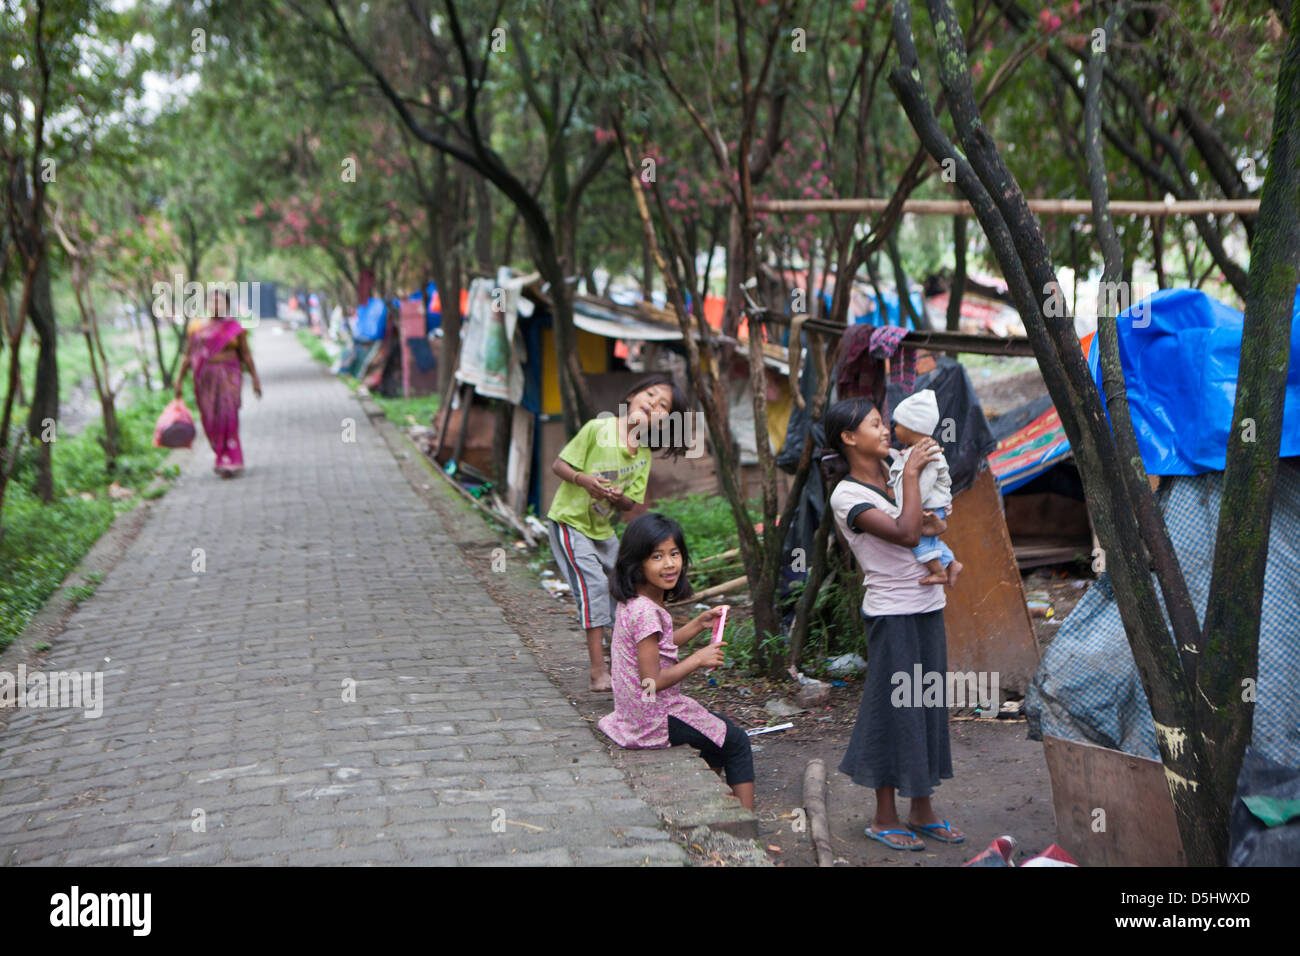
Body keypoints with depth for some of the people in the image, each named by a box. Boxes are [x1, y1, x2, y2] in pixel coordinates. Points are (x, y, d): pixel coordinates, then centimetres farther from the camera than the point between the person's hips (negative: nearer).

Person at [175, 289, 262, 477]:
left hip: (228, 377, -3)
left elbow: (246, 354, 6)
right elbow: (188, 355, 9)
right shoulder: (197, 327, 9)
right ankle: (226, 457, 21)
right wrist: (180, 379, 5)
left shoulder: (235, 328, 4)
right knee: (211, 421, 3)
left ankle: (229, 462, -13)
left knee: (227, 418, -14)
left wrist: (255, 378, 3)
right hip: (204, 378, 3)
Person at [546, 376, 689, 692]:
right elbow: (559, 464, -14)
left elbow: (630, 505, -1)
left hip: (602, 529, 7)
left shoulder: (643, 456, -1)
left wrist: (618, 497, -24)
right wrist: (583, 479, -32)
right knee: (593, 583, -20)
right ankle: (598, 673, -20)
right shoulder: (597, 429, -18)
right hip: (569, 520, -7)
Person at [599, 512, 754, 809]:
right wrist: (699, 659, -18)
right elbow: (652, 681, -28)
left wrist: (698, 625, 9)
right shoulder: (646, 612, -28)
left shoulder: (632, 604, 2)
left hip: (637, 714, 10)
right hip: (656, 720, -10)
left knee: (720, 727, 30)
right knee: (737, 742, 7)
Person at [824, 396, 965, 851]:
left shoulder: (893, 468, 8)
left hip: (928, 607, 7)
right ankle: (884, 817, 11)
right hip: (891, 613, -7)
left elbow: (925, 525, 19)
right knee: (895, 708, -2)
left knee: (928, 707, 11)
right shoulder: (846, 496, -14)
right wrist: (911, 474, -17)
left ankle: (922, 810, 22)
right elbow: (905, 533, -23)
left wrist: (934, 523, -4)